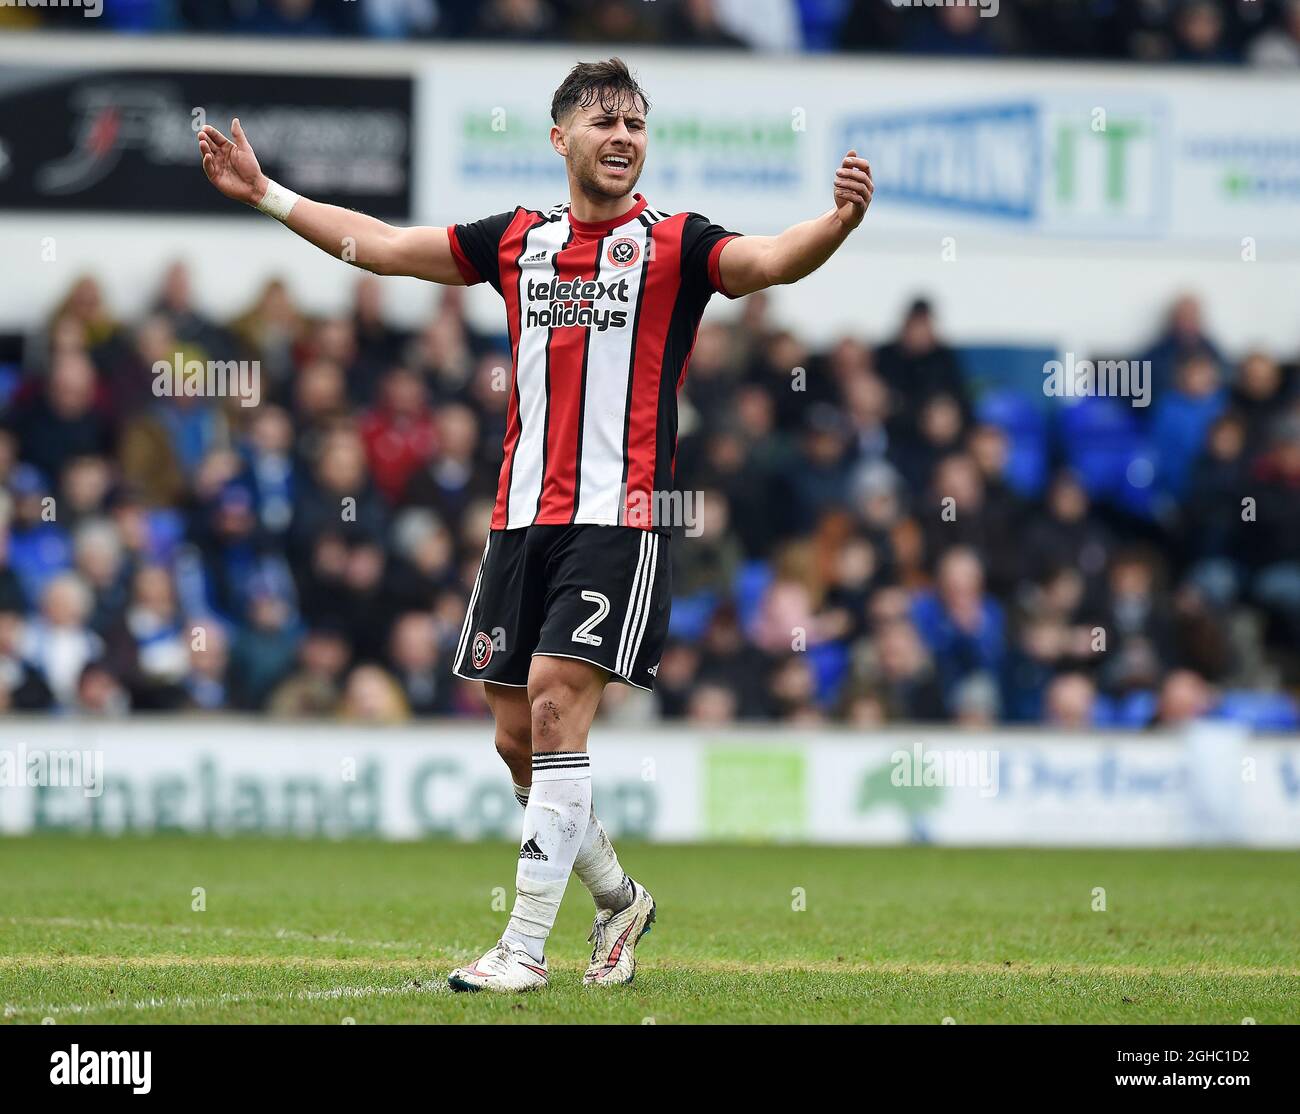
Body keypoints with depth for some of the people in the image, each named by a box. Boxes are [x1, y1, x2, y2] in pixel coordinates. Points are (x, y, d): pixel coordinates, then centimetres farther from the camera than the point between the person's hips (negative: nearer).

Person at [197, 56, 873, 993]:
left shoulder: (673, 243, 0)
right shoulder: (519, 241, 13)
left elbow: (773, 259, -17)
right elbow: (381, 245, 20)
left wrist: (838, 221, -37)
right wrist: (264, 194, 19)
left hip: (618, 519, -5)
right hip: (522, 518, 5)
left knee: (555, 704, -16)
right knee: (518, 739, 6)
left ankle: (527, 947, -11)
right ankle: (618, 899, 29)